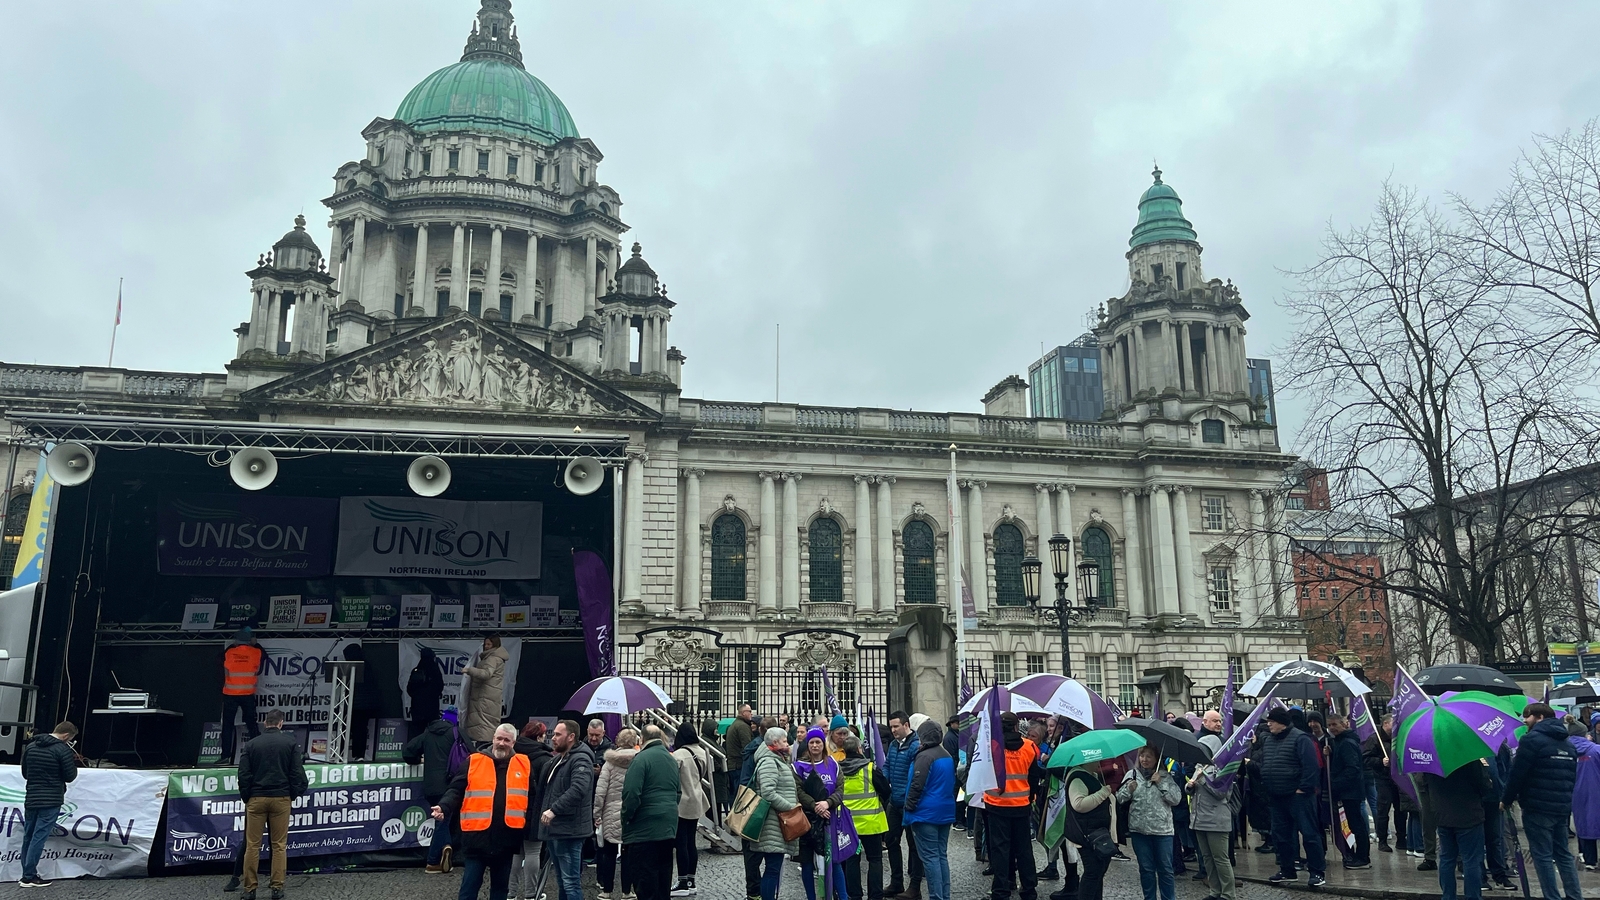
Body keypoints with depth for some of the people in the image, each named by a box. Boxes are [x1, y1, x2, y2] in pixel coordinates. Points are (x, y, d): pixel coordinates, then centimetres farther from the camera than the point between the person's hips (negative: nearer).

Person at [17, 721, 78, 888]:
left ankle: (27, 874, 18)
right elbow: (70, 776, -9)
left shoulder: (30, 746, 9)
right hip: (51, 801, -7)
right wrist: (73, 761, 6)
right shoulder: (63, 749, -13)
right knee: (38, 837, -4)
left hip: (31, 799, 7)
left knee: (28, 837, 13)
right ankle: (29, 876, -2)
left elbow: (25, 773, 19)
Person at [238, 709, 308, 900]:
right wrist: (294, 794, 12)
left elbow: (243, 775, 0)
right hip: (281, 798, 0)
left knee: (252, 845, 7)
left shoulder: (251, 744, 3)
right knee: (279, 845, 5)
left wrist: (245, 797, 13)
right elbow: (297, 772, -2)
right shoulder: (290, 742, 0)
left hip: (256, 798, 1)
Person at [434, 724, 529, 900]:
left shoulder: (524, 764, 6)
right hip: (477, 836, -2)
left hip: (506, 838, 2)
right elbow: (456, 790, 0)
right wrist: (444, 808, -18)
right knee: (470, 886, 2)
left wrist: (529, 822, 0)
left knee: (500, 885, 15)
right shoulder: (473, 761, 0)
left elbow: (533, 796, 11)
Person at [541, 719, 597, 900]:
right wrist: (548, 810, 15)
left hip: (568, 830, -10)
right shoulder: (560, 759, 18)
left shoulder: (580, 760, -14)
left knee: (571, 881, -8)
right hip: (555, 828, 10)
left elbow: (578, 790, -30)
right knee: (562, 880, 18)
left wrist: (554, 809, -30)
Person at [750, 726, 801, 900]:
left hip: (779, 824, 10)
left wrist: (792, 806, 13)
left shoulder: (777, 761, 21)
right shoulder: (768, 762, -13)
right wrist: (790, 807, -18)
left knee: (775, 868, 13)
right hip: (773, 825, -10)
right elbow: (768, 793, -24)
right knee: (772, 869, -9)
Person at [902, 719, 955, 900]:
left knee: (930, 857, -5)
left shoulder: (925, 756, -15)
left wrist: (909, 807, -9)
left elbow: (917, 785, -18)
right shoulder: (947, 756, 13)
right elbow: (953, 783, 20)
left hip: (926, 812, -8)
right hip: (945, 811, 8)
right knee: (942, 855, 12)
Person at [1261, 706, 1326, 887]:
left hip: (1298, 795, -8)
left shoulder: (1300, 738, -13)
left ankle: (1317, 873, 3)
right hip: (1277, 797, 8)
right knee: (1281, 834, 13)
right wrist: (1266, 787, 11)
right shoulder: (1268, 740, 12)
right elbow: (1264, 765, 19)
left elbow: (1310, 766, -18)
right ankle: (1287, 870, 24)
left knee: (1309, 833, -4)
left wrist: (1303, 788, -18)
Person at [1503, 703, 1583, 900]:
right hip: (1562, 807, 8)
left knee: (1543, 856, -2)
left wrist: (1506, 800, -3)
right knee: (1563, 853, 16)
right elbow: (1572, 776, 20)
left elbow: (1517, 774, -13)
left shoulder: (1532, 739, -11)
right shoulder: (1567, 743, 15)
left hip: (1537, 808, -8)